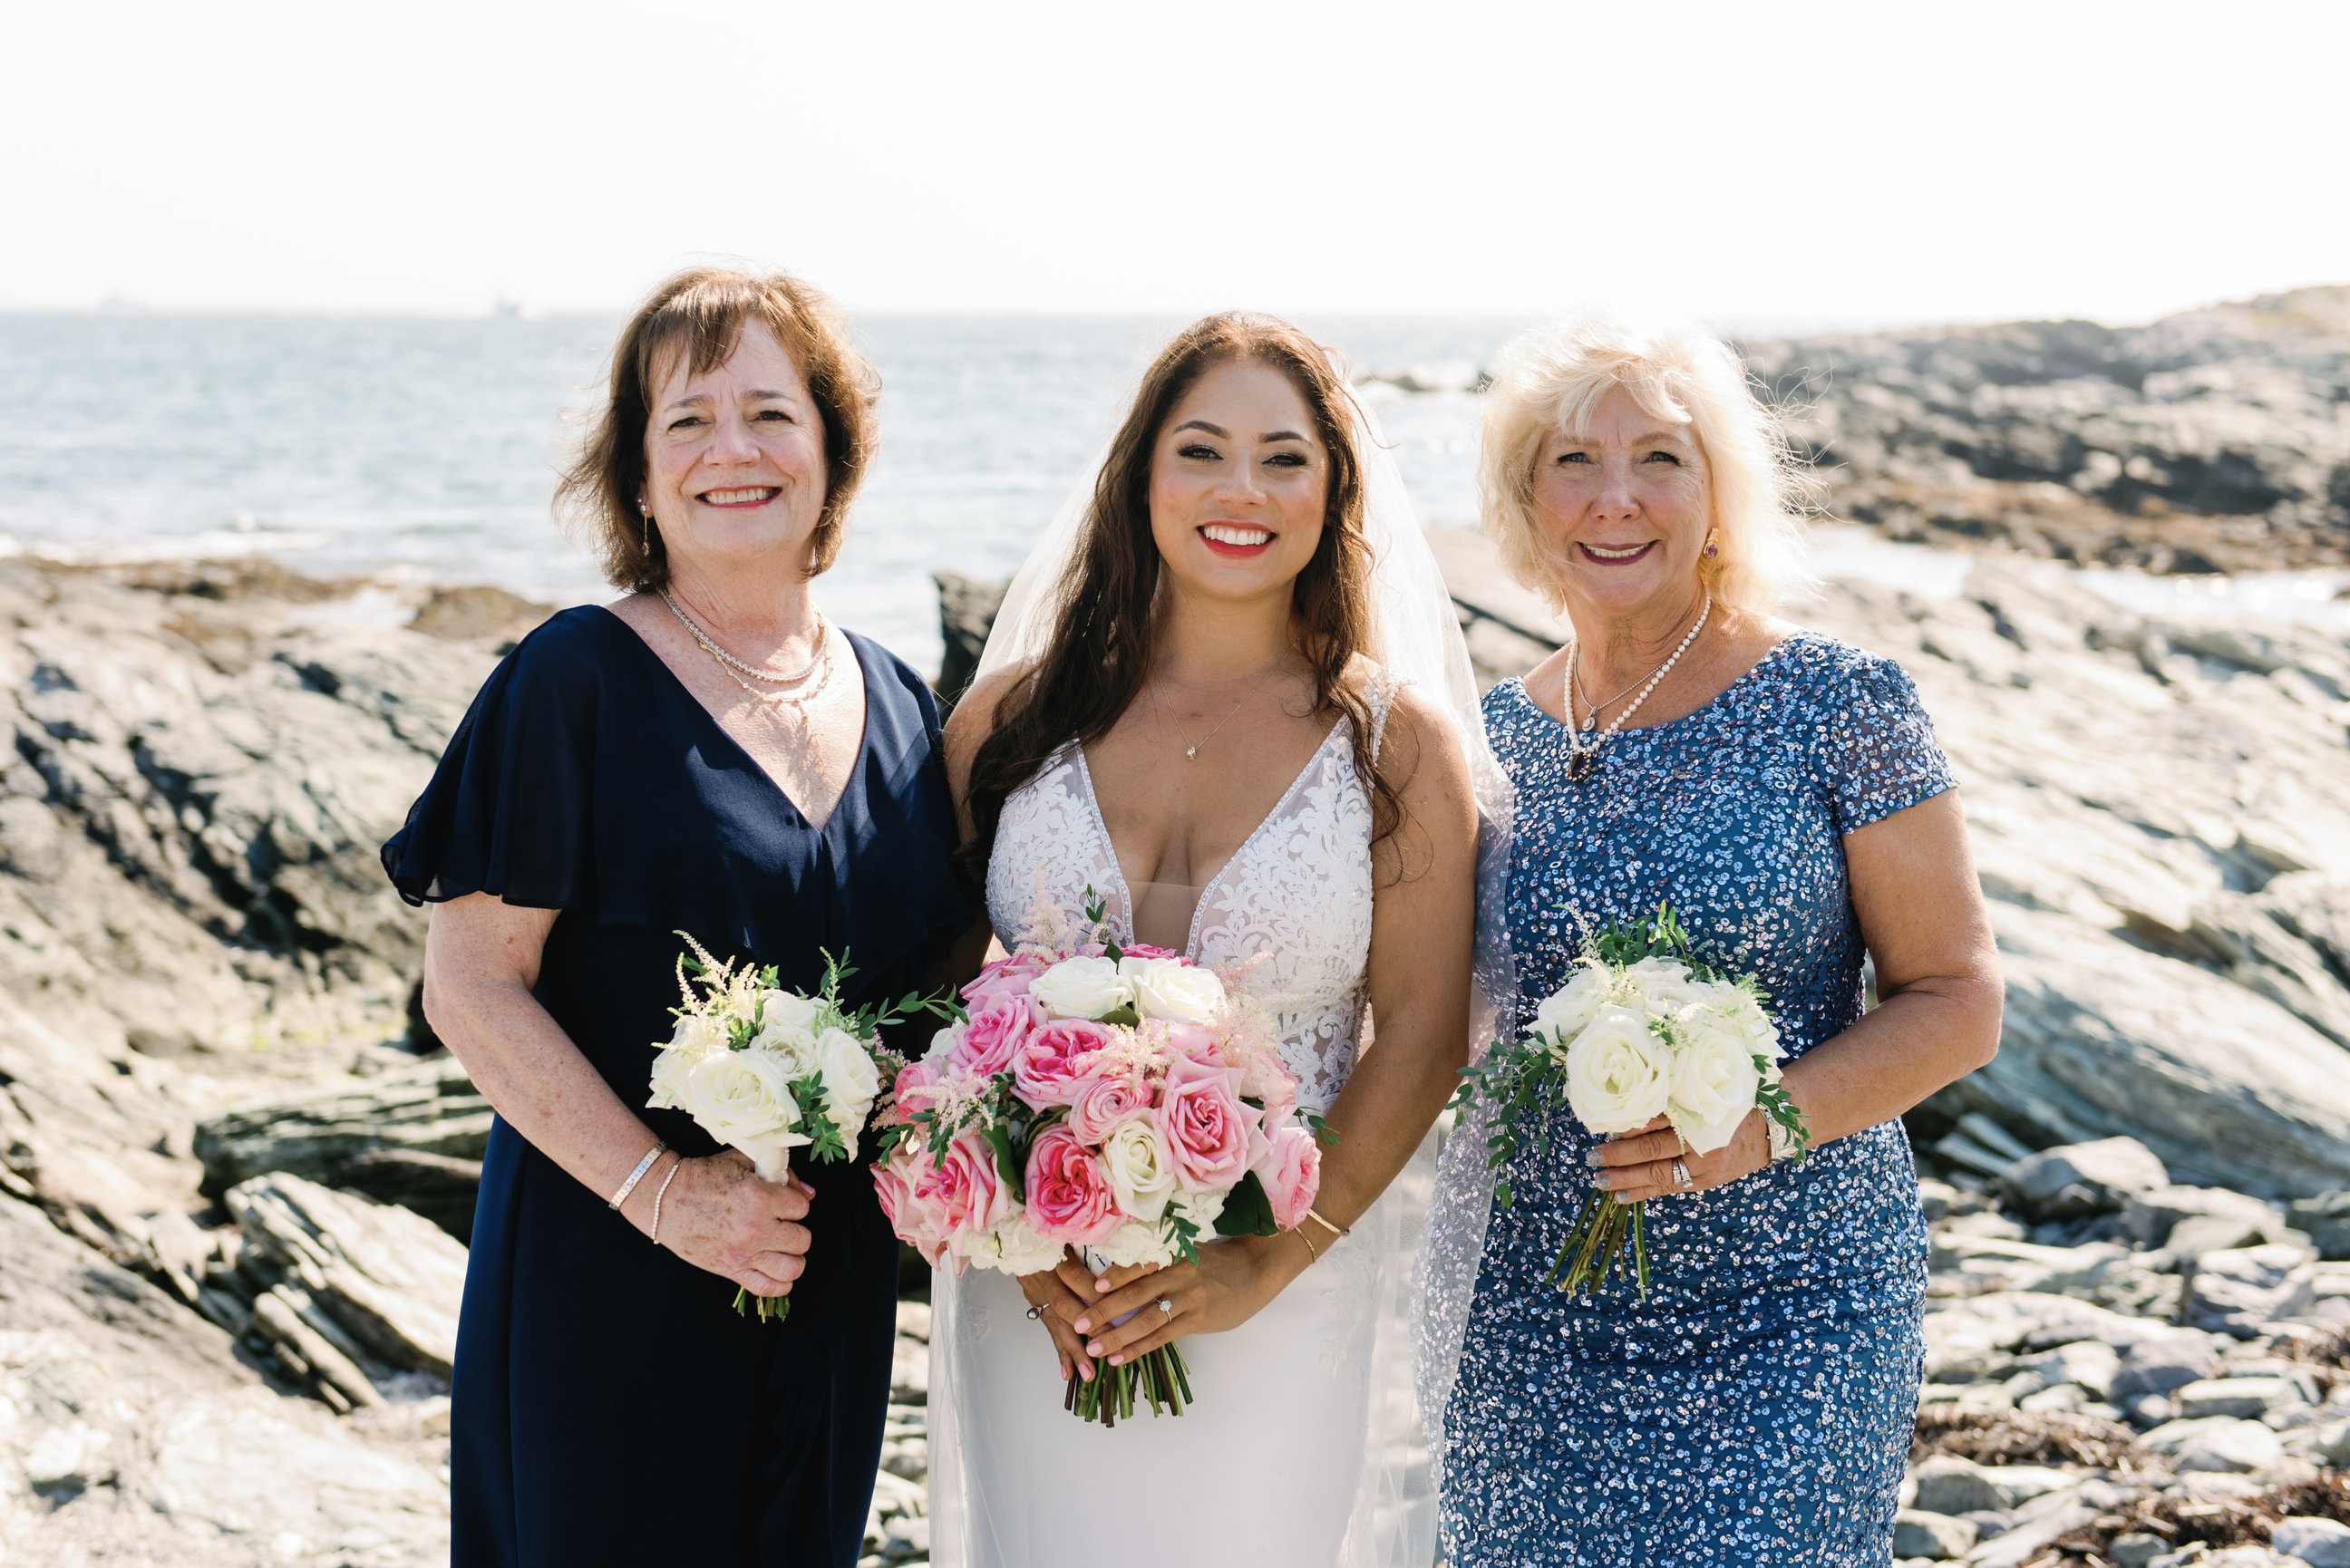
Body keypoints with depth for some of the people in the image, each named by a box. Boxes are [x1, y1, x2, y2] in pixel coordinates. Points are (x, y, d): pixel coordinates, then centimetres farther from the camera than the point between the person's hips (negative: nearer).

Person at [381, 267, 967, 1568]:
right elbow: (470, 987, -13)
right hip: (605, 1284, -5)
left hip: (831, 1293, 5)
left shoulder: (897, 707, 7)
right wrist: (661, 1189, -19)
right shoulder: (575, 679, -9)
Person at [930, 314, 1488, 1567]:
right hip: (1029, 1295, 1)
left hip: (1277, 1307, -1)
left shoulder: (1397, 738, -1)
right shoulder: (1017, 712, 2)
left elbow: (1421, 1036, -4)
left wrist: (1271, 1261, -13)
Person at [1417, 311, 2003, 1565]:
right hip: (1520, 1321, 4)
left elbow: (1955, 1000, -6)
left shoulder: (1835, 705, -6)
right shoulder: (1493, 736, 6)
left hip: (1782, 1328, -3)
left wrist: (1762, 1120, -20)